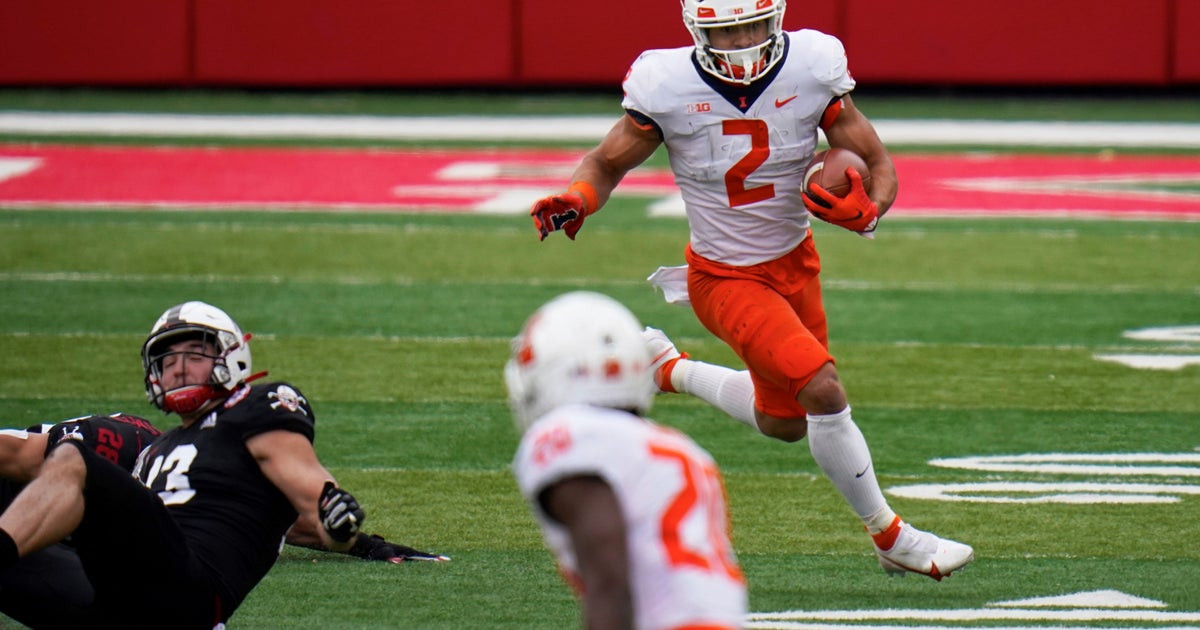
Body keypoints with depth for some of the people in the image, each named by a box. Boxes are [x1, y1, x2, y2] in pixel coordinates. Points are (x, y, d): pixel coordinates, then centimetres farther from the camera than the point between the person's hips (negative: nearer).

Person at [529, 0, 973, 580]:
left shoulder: (811, 70, -16)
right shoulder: (668, 88, -21)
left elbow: (878, 163, -8)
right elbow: (607, 163, -4)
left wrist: (866, 211, -30)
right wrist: (575, 201, -26)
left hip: (795, 264, 5)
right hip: (726, 280, -5)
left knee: (786, 423, 20)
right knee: (824, 393, -21)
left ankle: (672, 371, 46)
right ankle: (891, 538, -3)